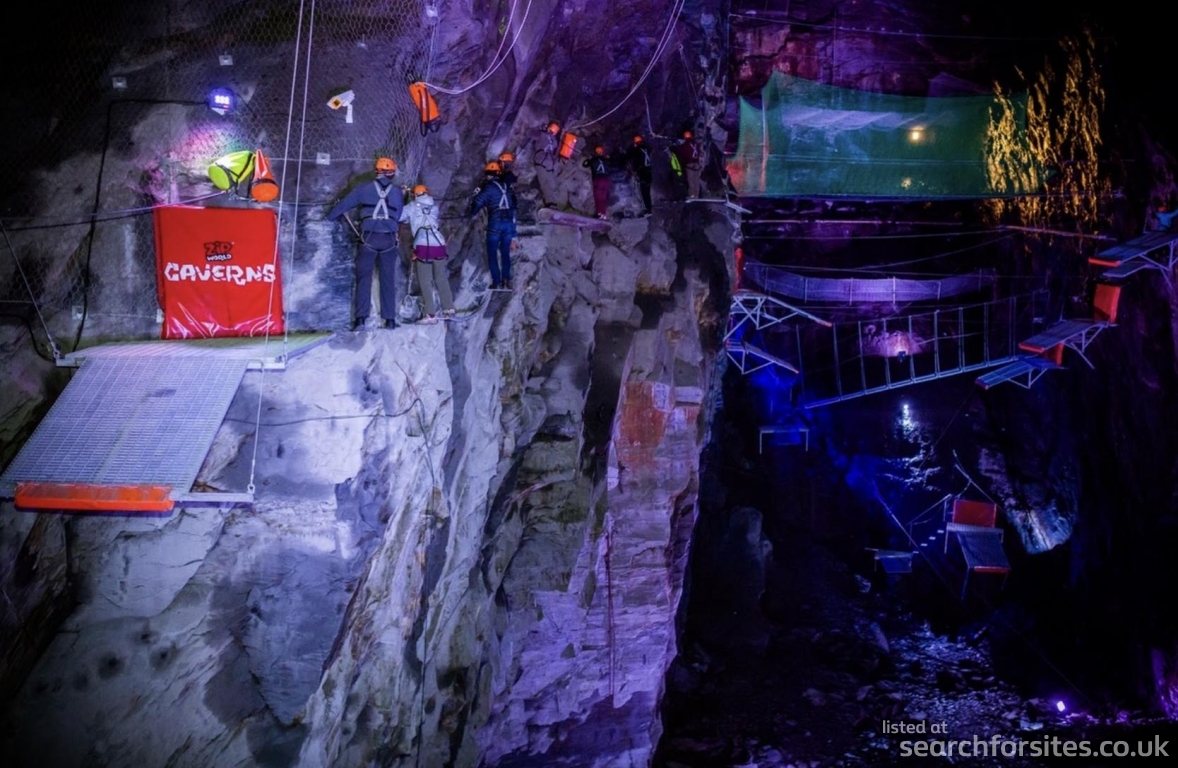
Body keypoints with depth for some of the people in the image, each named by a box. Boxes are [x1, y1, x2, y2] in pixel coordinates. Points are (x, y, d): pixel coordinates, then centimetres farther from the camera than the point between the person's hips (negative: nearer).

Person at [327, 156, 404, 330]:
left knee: (364, 278, 3)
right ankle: (390, 319, 9)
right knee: (388, 279, 8)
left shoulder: (364, 189, 2)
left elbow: (344, 204, 10)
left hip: (368, 238, -1)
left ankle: (361, 318, -6)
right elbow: (399, 216, 11)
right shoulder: (397, 192, 6)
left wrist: (332, 216, 28)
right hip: (389, 239, 1)